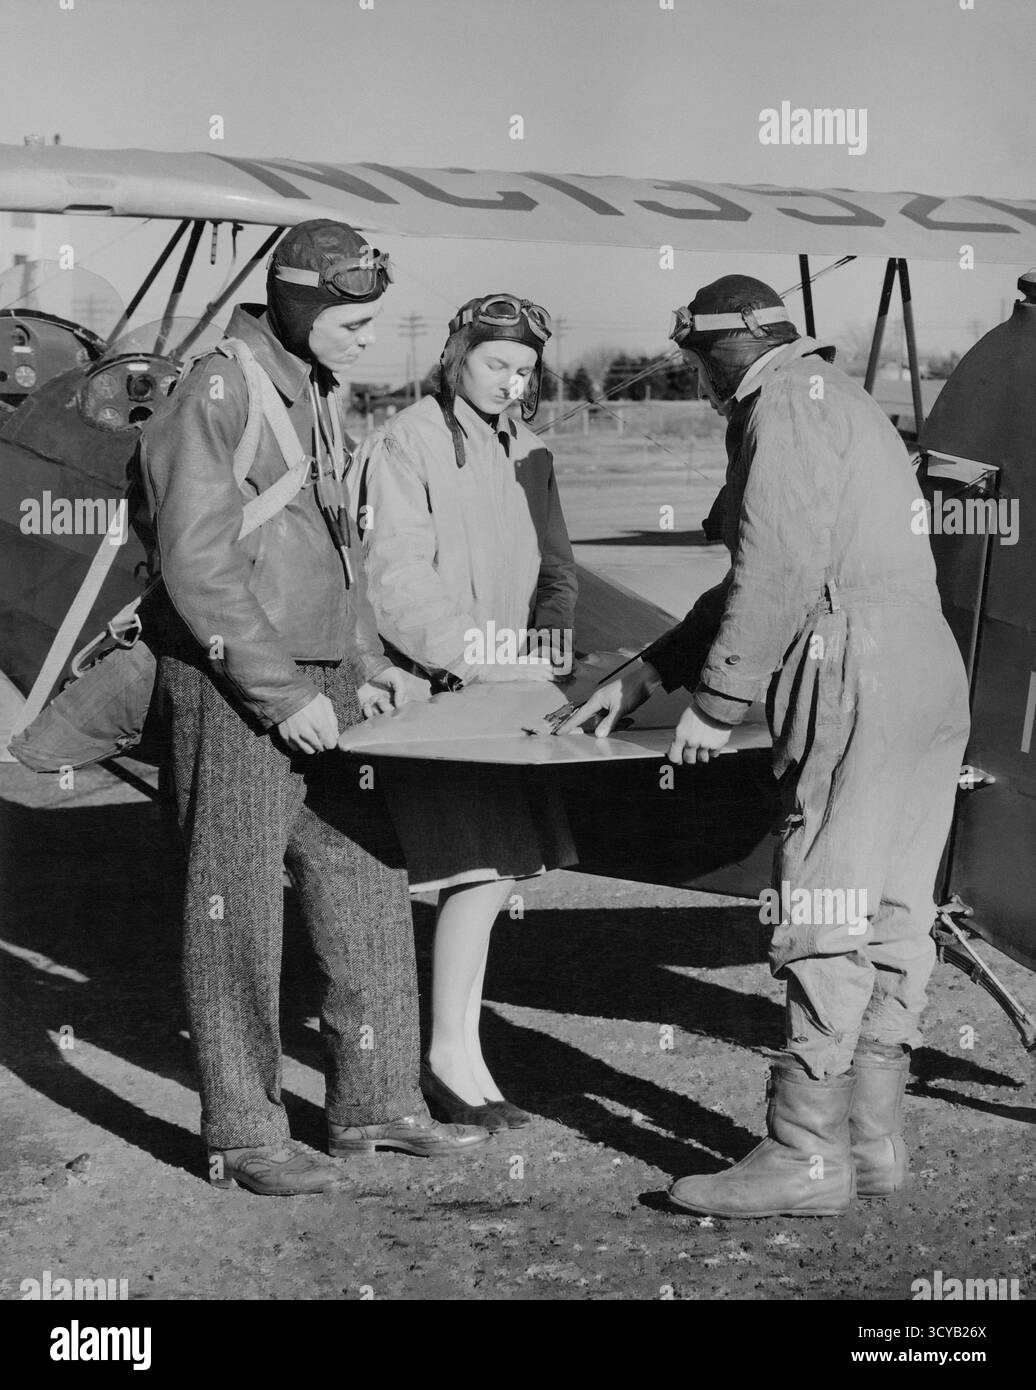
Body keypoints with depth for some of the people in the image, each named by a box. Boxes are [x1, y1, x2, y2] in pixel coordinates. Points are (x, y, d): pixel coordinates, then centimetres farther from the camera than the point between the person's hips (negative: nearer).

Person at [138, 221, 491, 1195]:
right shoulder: (218, 394, -14)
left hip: (319, 689, 9)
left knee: (367, 883, 12)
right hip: (233, 693, -9)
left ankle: (373, 1101, 23)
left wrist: (364, 662, 13)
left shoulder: (317, 395, 14)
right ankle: (242, 1134, 9)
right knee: (238, 915, -1)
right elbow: (197, 566, -19)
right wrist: (282, 692, -19)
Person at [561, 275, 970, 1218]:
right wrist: (646, 676, 26)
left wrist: (716, 705, -10)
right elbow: (755, 578, 28)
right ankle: (873, 1138, 15)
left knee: (825, 924, -8)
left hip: (859, 689, -10)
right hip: (927, 680, 10)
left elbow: (781, 570, -16)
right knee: (891, 919, 10)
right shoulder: (839, 402, 28)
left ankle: (805, 1155, -5)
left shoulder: (788, 403, -4)